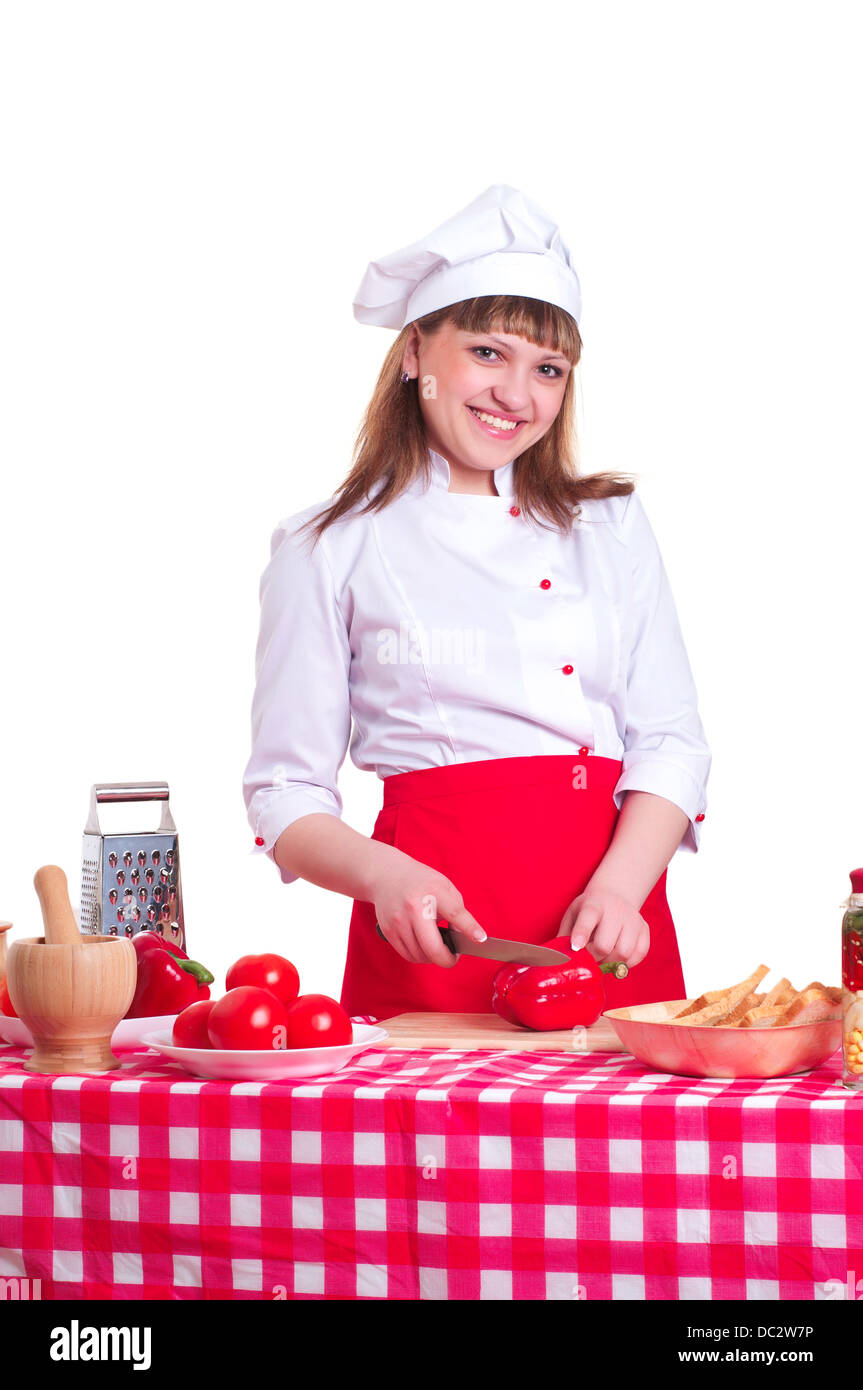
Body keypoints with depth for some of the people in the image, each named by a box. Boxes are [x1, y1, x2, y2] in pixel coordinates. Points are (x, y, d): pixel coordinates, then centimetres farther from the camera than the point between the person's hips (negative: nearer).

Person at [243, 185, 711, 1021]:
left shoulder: (610, 524, 14)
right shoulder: (330, 548, 5)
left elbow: (670, 739, 9)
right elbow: (285, 793, 3)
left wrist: (620, 887, -9)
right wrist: (384, 875, -17)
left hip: (609, 923, 3)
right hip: (430, 937, -3)